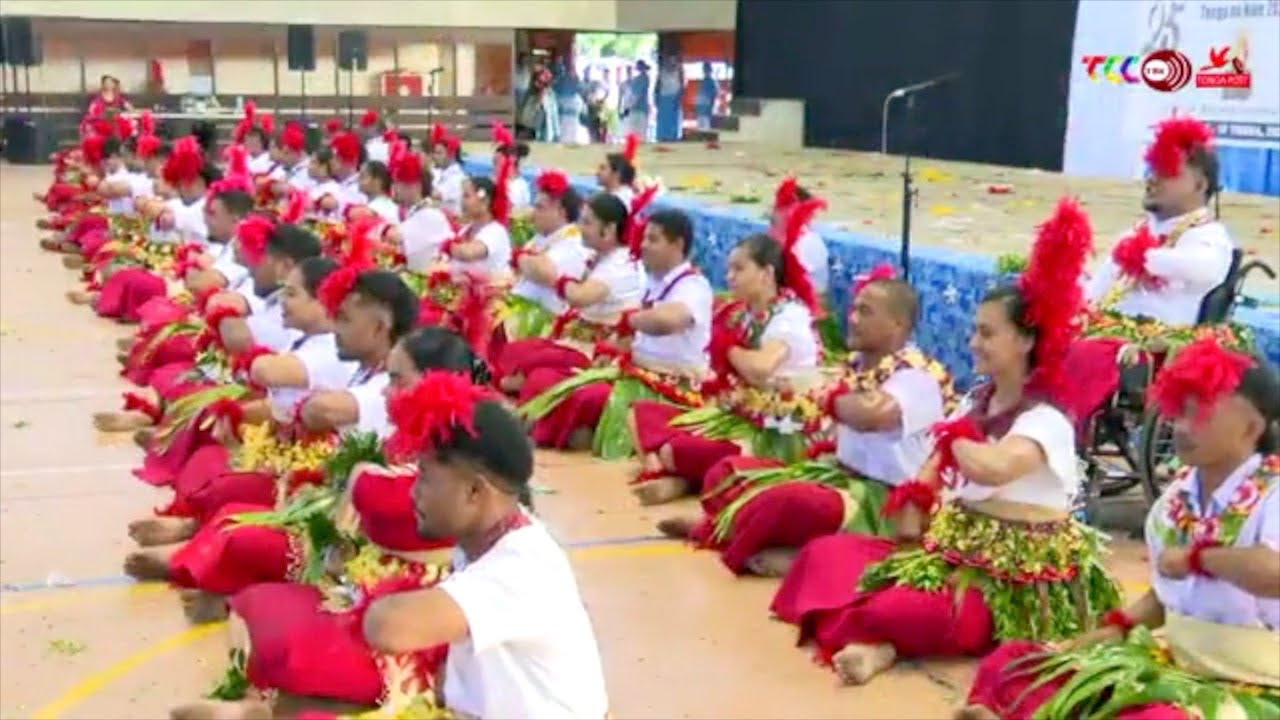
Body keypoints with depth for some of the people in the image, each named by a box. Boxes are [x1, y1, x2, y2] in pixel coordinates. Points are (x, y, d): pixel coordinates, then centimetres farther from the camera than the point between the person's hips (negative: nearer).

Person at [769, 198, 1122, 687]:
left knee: (906, 610, -39)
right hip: (954, 546, 9)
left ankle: (884, 644, -11)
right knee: (826, 551, -5)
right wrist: (913, 508, -8)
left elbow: (993, 467, -35)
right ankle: (879, 637, -24)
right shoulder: (975, 402, 11)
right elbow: (930, 472, 13)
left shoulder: (1046, 420, -15)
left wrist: (953, 441, -14)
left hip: (1013, 574, -9)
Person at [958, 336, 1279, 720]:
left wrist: (1197, 556, -21)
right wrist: (1116, 627, 1)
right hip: (1172, 661, 8)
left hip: (1249, 688, -8)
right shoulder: (1177, 496, 7)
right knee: (1010, 664, 1)